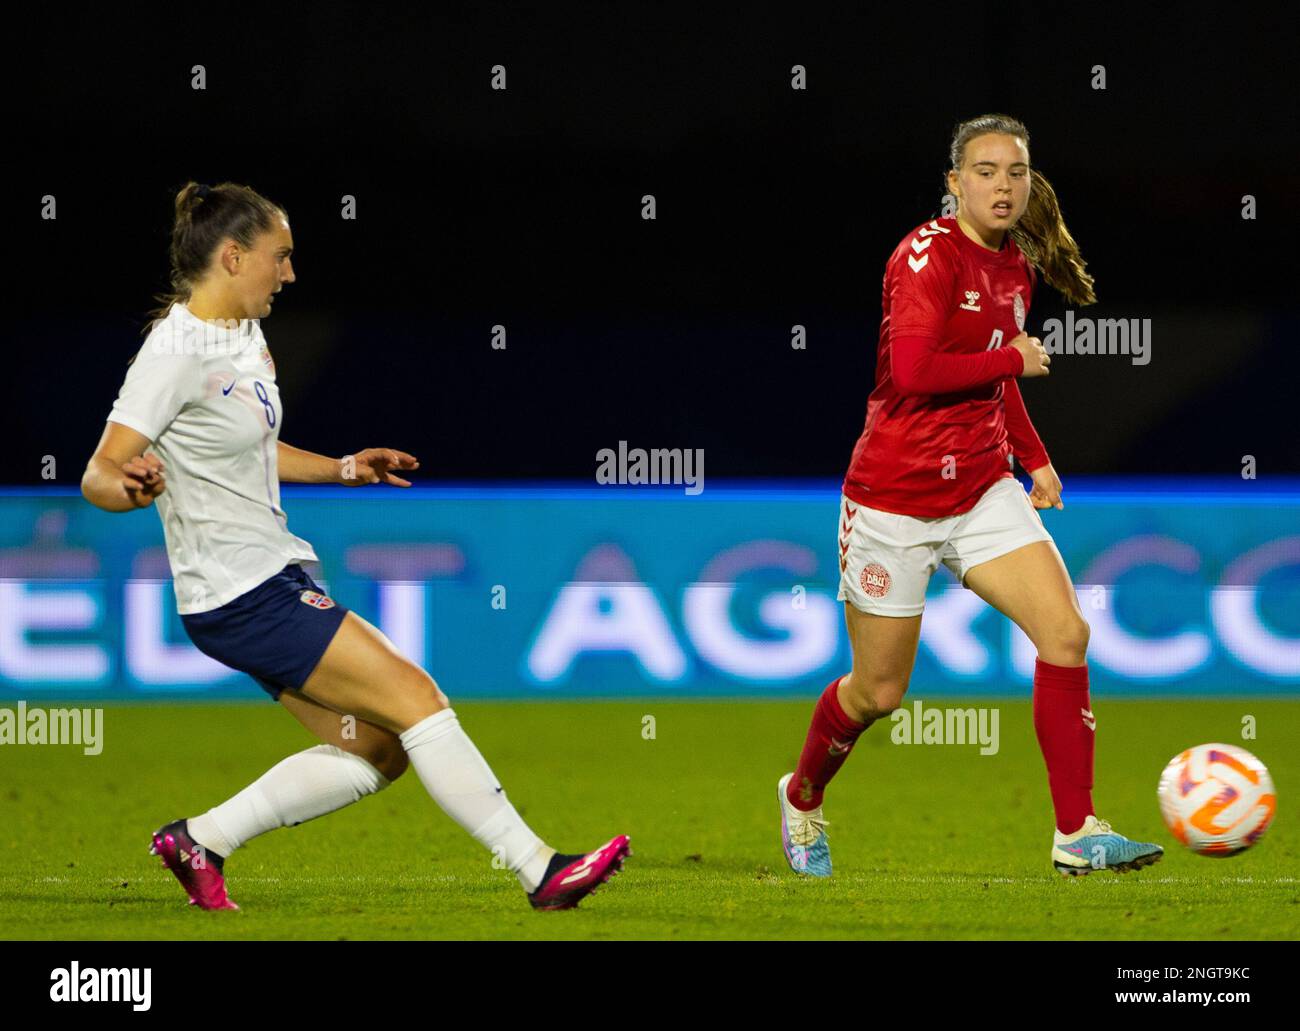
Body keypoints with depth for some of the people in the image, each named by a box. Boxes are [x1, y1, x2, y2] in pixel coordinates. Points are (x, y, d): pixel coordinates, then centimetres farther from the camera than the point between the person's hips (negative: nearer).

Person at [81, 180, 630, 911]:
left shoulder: (244, 337, 11)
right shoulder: (178, 350, -17)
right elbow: (98, 474, -21)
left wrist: (343, 469, 23)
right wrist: (131, 488, -42)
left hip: (274, 578, 10)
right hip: (241, 595, -10)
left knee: (376, 750, 6)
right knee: (416, 698, -11)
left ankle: (201, 840, 12)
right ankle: (541, 871, -7)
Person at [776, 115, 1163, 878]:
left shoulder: (1016, 266, 8)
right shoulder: (929, 255, -16)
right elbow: (913, 371, -28)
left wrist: (1034, 457, 15)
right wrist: (1014, 360, -16)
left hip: (982, 487, 6)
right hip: (896, 496, -6)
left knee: (1067, 634, -12)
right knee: (879, 692, 5)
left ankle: (1077, 834, -7)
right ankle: (802, 799, 35)